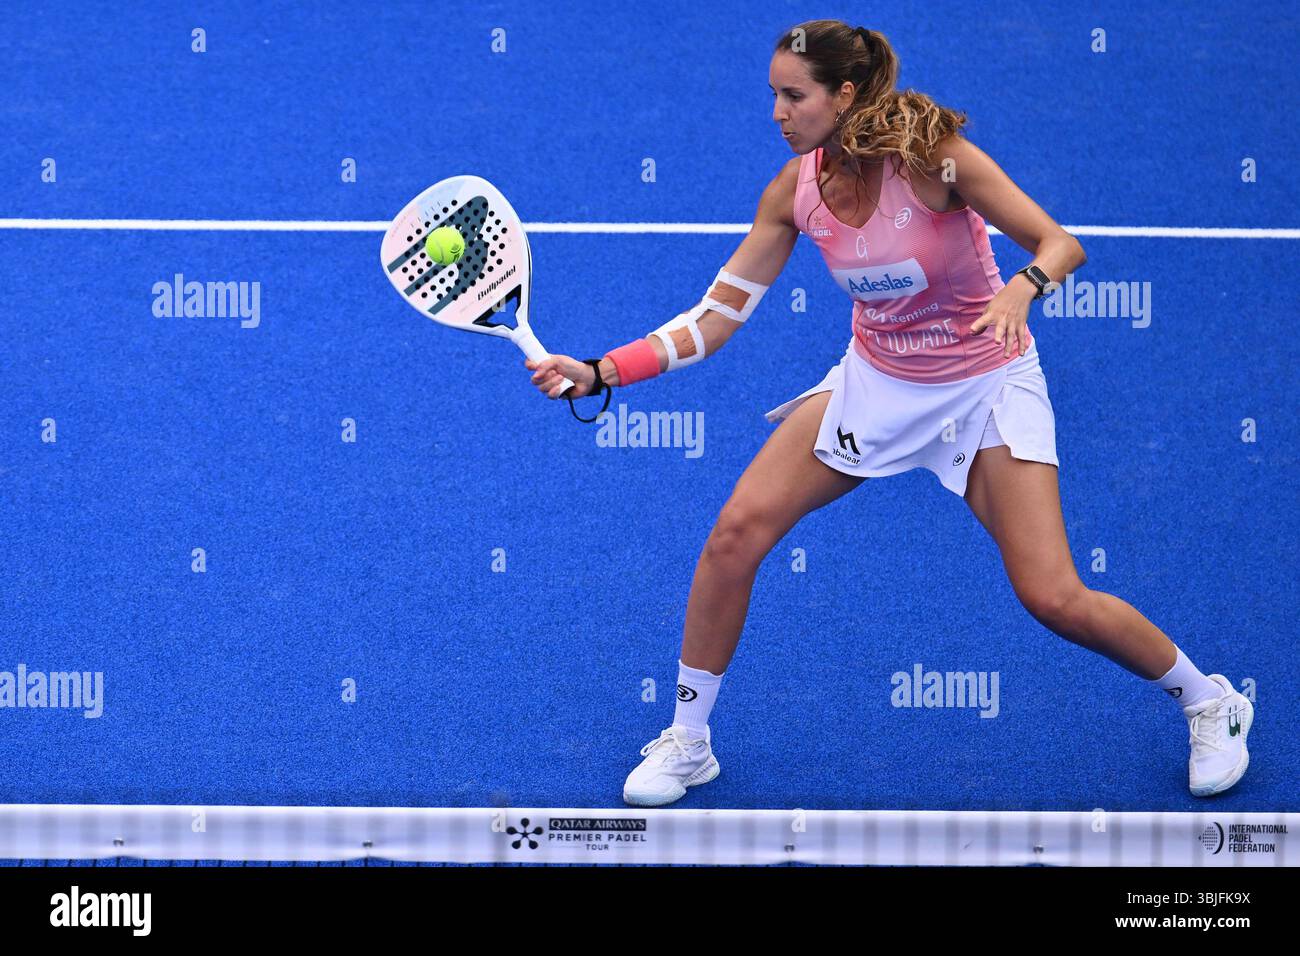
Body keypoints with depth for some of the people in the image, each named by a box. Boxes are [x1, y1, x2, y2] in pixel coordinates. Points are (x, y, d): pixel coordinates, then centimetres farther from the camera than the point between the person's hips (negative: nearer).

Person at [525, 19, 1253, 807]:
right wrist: (600, 373, -15)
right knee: (737, 532, -11)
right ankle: (686, 741, 7)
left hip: (987, 382, -4)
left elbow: (1062, 245, -23)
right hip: (874, 381, 4)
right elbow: (717, 318, -6)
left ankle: (1210, 704, 13)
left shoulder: (932, 156, -24)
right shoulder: (796, 190, -10)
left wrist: (1021, 289, -46)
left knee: (1053, 598, -13)